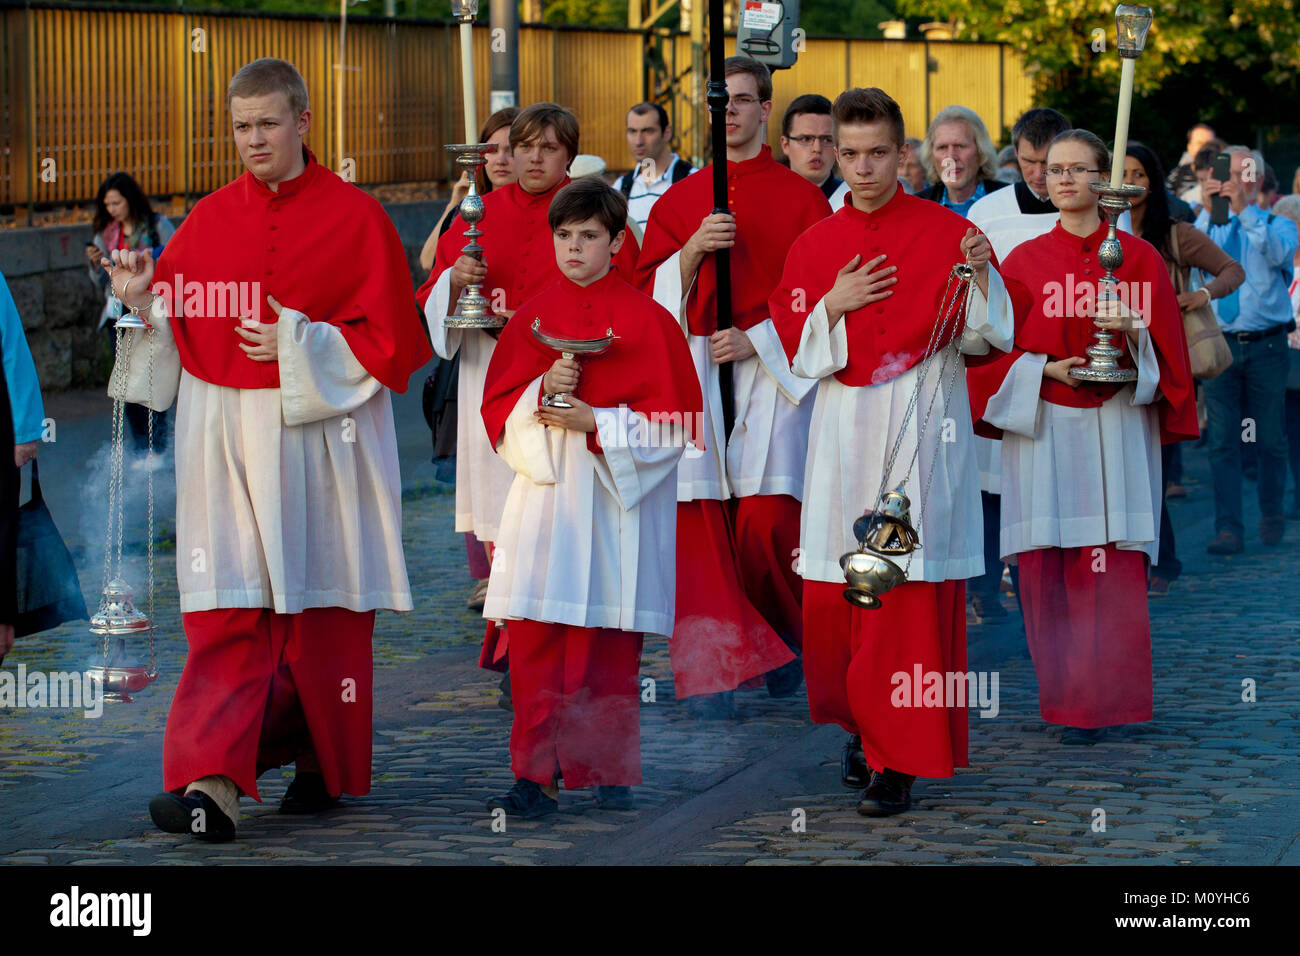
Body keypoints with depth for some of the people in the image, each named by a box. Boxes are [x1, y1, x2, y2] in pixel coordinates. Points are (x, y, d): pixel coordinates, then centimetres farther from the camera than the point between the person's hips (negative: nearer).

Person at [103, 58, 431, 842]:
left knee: (322, 612, 6)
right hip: (225, 437, 2)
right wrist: (144, 302, -6)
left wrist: (297, 344, -13)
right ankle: (212, 784, -15)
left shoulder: (356, 217, 0)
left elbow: (390, 339, -4)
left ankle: (325, 768, 22)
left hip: (320, 434, -2)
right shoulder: (210, 219, 10)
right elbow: (181, 328, 14)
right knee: (226, 610, -7)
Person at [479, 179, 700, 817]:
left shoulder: (645, 319, 0)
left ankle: (611, 772, 11)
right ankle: (536, 776, -1)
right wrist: (543, 390, -10)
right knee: (534, 639, -5)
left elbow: (674, 419, -2)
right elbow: (496, 406, 10)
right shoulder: (533, 317, 11)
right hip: (545, 496, 3)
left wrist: (596, 423, -12)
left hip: (617, 496, -2)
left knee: (611, 642, 0)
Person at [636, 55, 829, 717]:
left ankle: (783, 640, 14)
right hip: (692, 372, 2)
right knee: (698, 519, -8)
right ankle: (711, 668, -2)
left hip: (773, 371, -2)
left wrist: (756, 341, -10)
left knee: (767, 521, -12)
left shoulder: (800, 199, 5)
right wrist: (693, 251, -11)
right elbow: (651, 291, 7)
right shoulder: (677, 202, 13)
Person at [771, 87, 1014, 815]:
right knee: (833, 589, 3)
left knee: (912, 593, -6)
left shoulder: (947, 232, 0)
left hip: (923, 424, -3)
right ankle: (866, 726, 25)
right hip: (844, 425, 3)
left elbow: (980, 339, 0)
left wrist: (981, 276, -16)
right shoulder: (815, 247, 10)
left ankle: (901, 759, 1)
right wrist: (833, 306, -6)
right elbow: (798, 352, 10)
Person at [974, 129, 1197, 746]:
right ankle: (1059, 690, 9)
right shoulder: (1025, 262, 9)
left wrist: (1132, 330, -16)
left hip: (1114, 431, -1)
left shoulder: (1138, 258, 6)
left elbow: (1166, 349, 4)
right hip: (1042, 431, 1)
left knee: (1110, 569, -7)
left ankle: (1100, 700, -2)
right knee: (1046, 569, -1)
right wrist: (1043, 368, -9)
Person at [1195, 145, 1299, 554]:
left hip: (1266, 347, -1)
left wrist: (1245, 209, -32)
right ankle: (1228, 529, -5)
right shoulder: (1210, 226, 10)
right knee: (1223, 441, -5)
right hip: (1220, 345, 1)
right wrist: (1207, 210, -24)